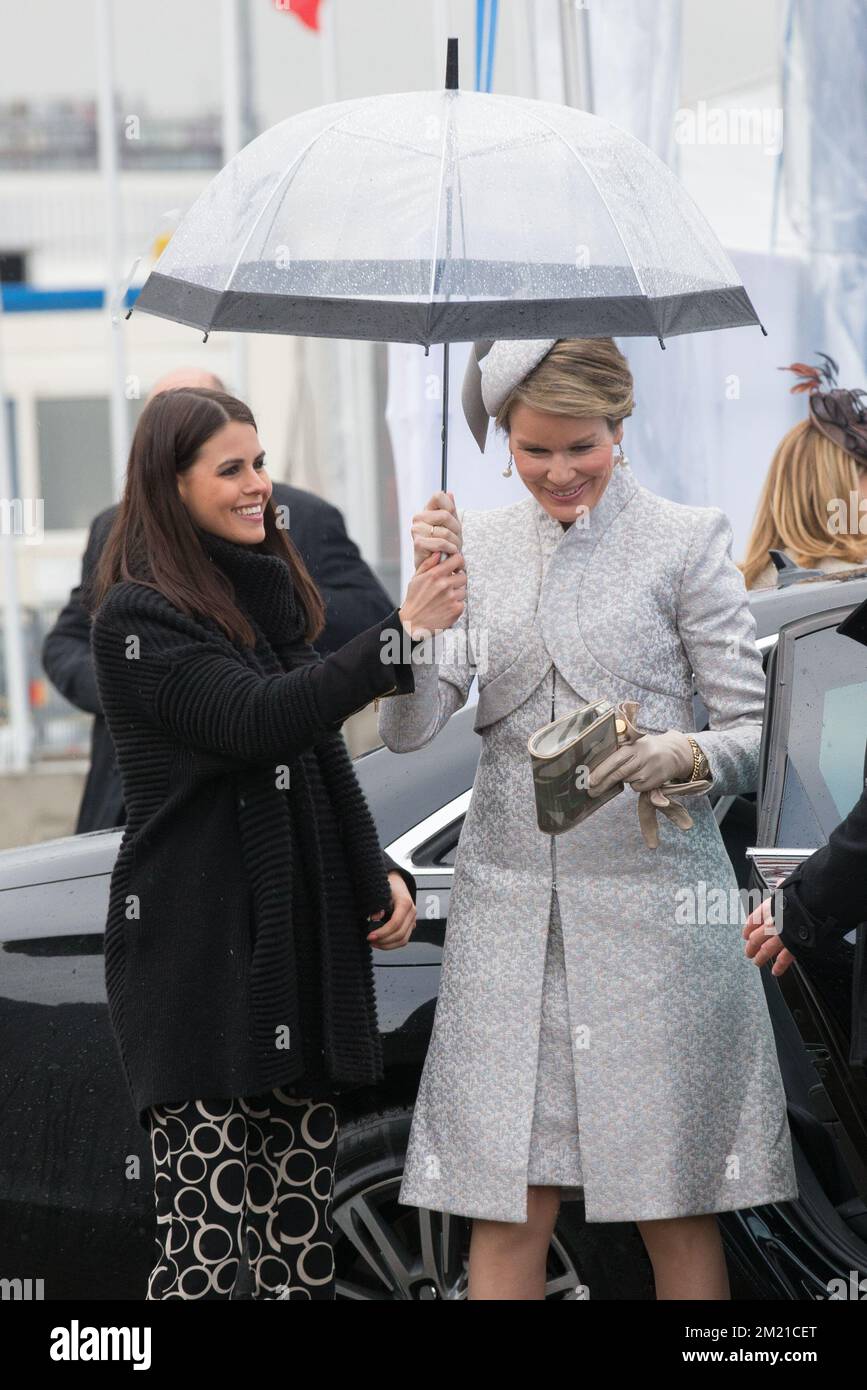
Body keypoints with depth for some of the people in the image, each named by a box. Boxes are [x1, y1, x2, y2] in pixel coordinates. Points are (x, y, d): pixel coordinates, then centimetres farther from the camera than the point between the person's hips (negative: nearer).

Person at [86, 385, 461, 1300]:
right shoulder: (138, 616, -7)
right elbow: (257, 719, -20)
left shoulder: (271, 593, 17)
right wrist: (397, 639, -24)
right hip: (199, 956, -7)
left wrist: (378, 876, 9)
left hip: (304, 940, 7)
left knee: (301, 1226, 5)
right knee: (206, 1238, -8)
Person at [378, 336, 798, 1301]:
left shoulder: (685, 542, 2)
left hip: (654, 901, -3)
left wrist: (684, 758, -22)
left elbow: (756, 729, -1)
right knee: (509, 1214, 2)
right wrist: (427, 593, -11)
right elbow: (407, 730, 4)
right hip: (510, 903, 3)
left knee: (674, 1207, 0)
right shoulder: (476, 544, 11)